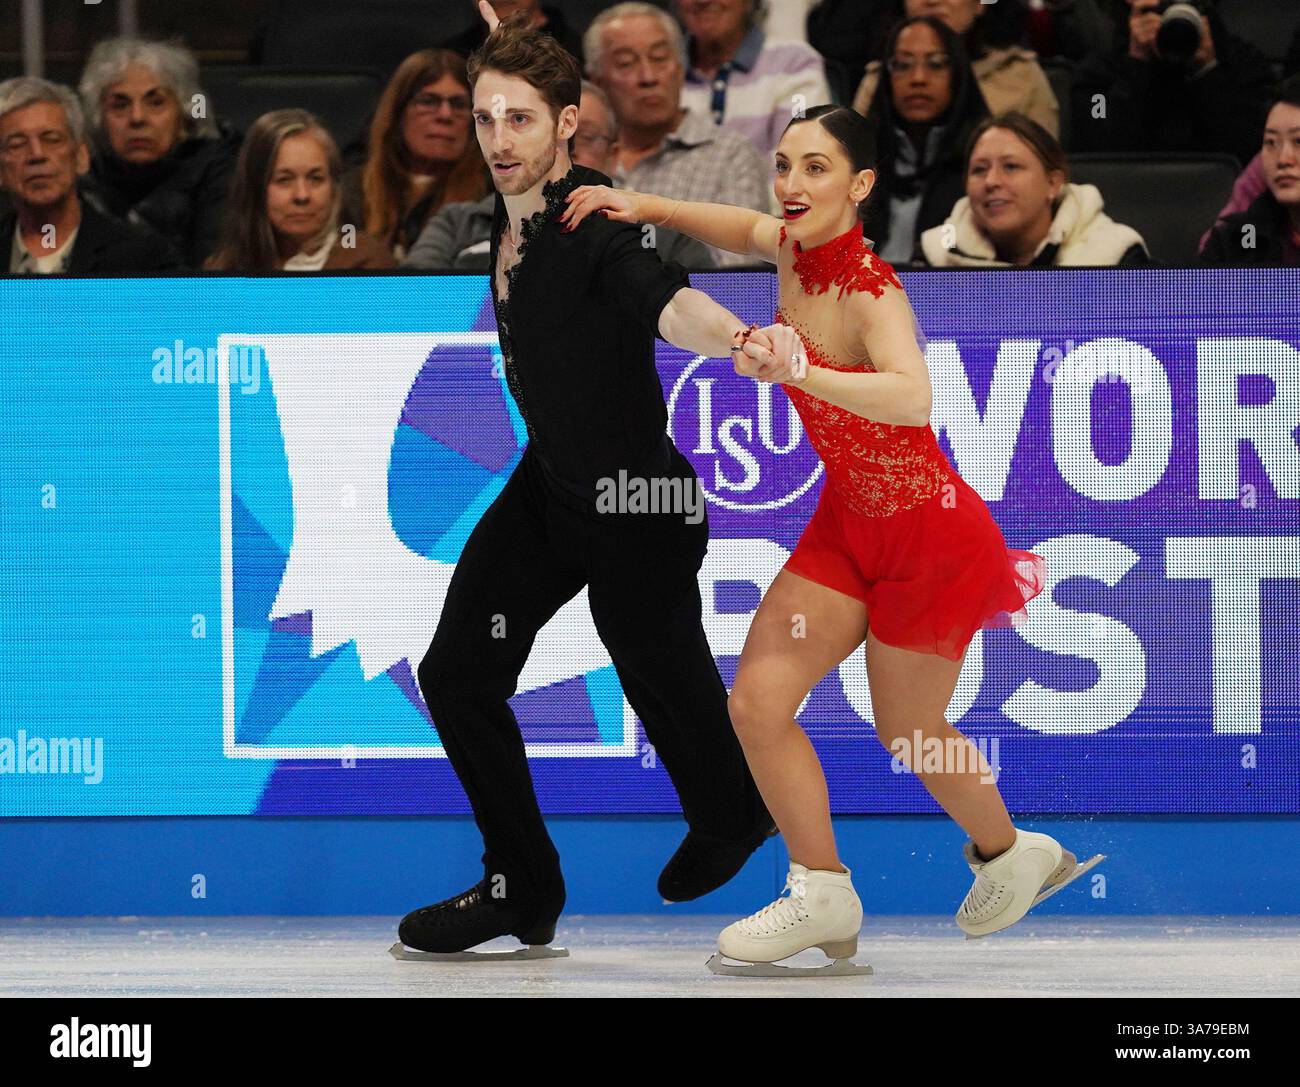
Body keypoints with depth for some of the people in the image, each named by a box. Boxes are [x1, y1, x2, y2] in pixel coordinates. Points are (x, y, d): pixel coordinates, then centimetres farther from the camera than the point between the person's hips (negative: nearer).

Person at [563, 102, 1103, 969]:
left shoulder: (870, 288, -28)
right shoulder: (789, 248, -6)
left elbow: (912, 397, -47)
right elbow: (741, 225, 19)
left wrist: (798, 371, -61)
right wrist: (641, 206, 4)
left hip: (929, 533, -7)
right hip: (849, 522, 7)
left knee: (907, 731, 10)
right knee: (757, 701, -3)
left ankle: (1009, 853, 38)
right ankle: (823, 897, 10)